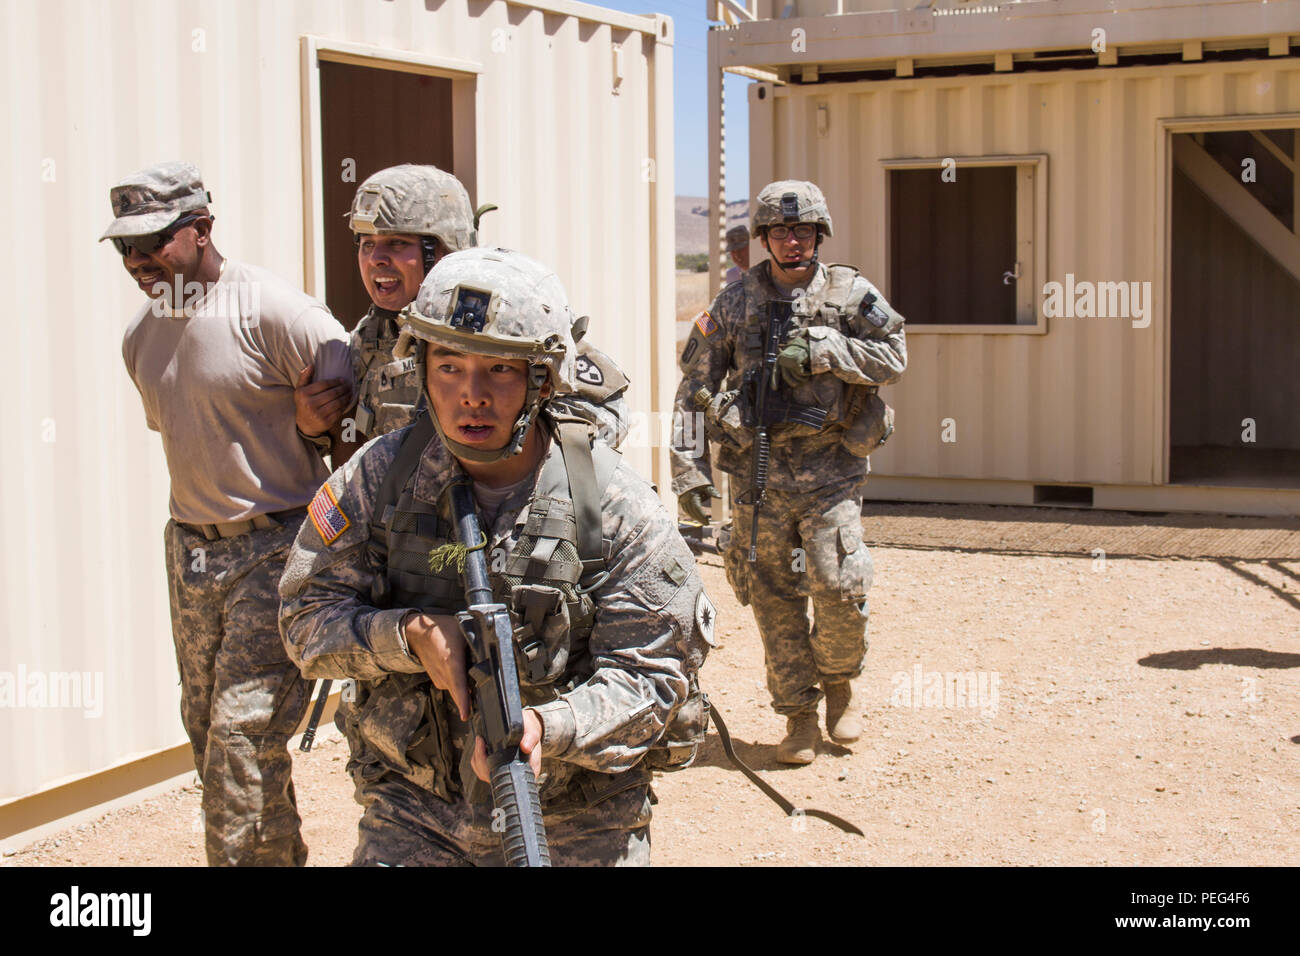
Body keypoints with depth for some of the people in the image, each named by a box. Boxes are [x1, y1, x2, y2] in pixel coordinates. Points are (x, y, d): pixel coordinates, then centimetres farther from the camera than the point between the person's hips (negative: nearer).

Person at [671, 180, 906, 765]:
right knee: (773, 598, 4)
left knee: (839, 586, -12)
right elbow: (694, 388, 6)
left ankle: (840, 680, 18)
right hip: (759, 470, 1)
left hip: (831, 469, -1)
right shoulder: (734, 303, 6)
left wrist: (823, 351, -15)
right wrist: (690, 468, -1)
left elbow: (893, 357, -5)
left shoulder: (851, 295, 4)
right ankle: (799, 715, 16)